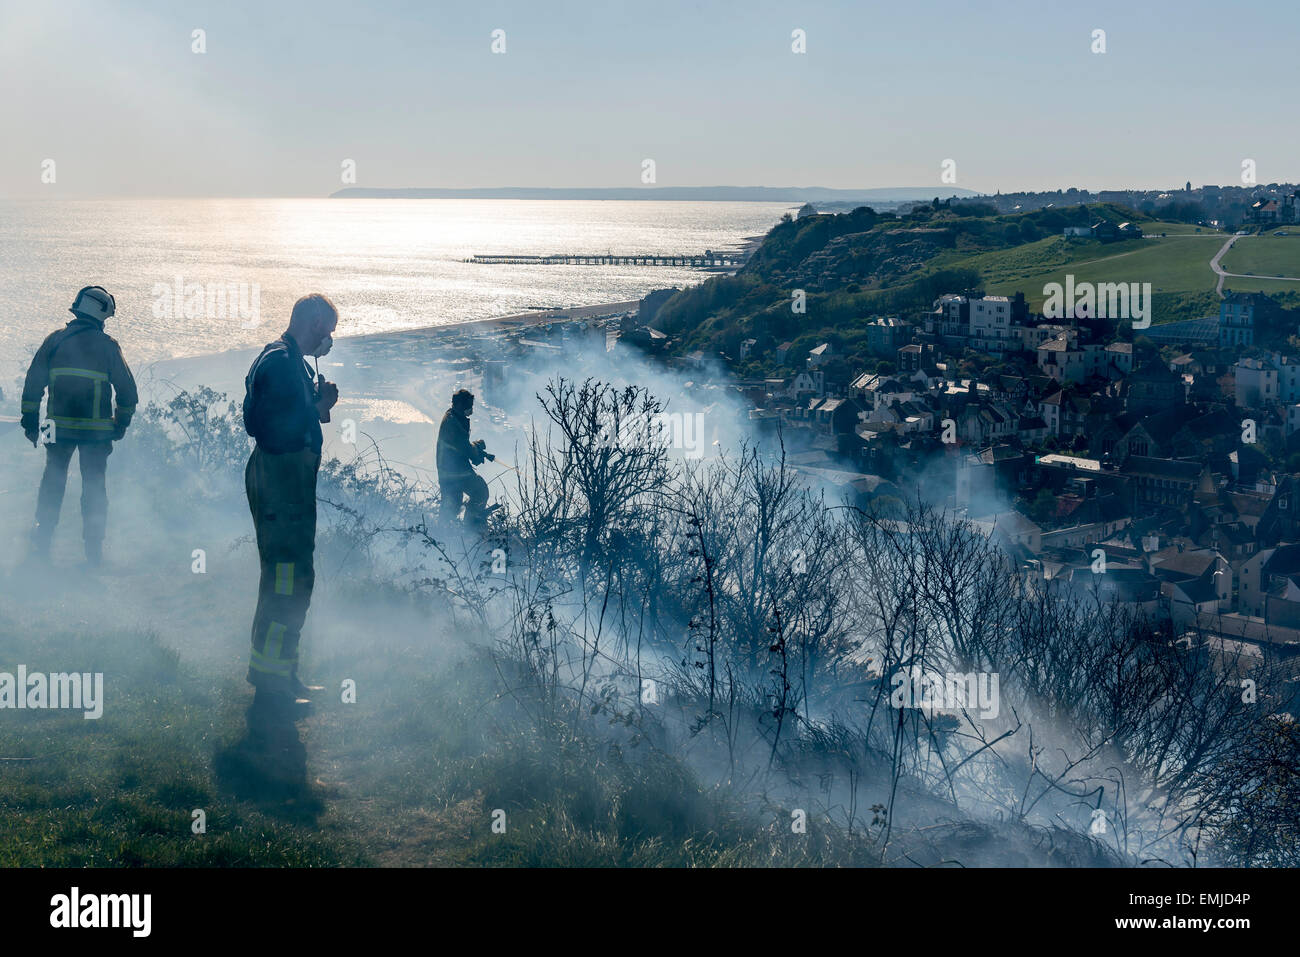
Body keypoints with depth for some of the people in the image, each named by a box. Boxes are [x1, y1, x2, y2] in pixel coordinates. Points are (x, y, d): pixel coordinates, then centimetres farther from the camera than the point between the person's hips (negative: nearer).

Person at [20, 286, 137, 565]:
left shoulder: (55, 340, 3)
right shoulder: (108, 345, -2)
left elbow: (33, 382, 2)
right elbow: (126, 387, 0)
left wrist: (30, 420, 9)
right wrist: (122, 422, 12)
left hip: (60, 426, 2)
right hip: (97, 428, -1)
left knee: (52, 482, 14)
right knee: (94, 485, 7)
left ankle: (41, 542, 10)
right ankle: (94, 550, 6)